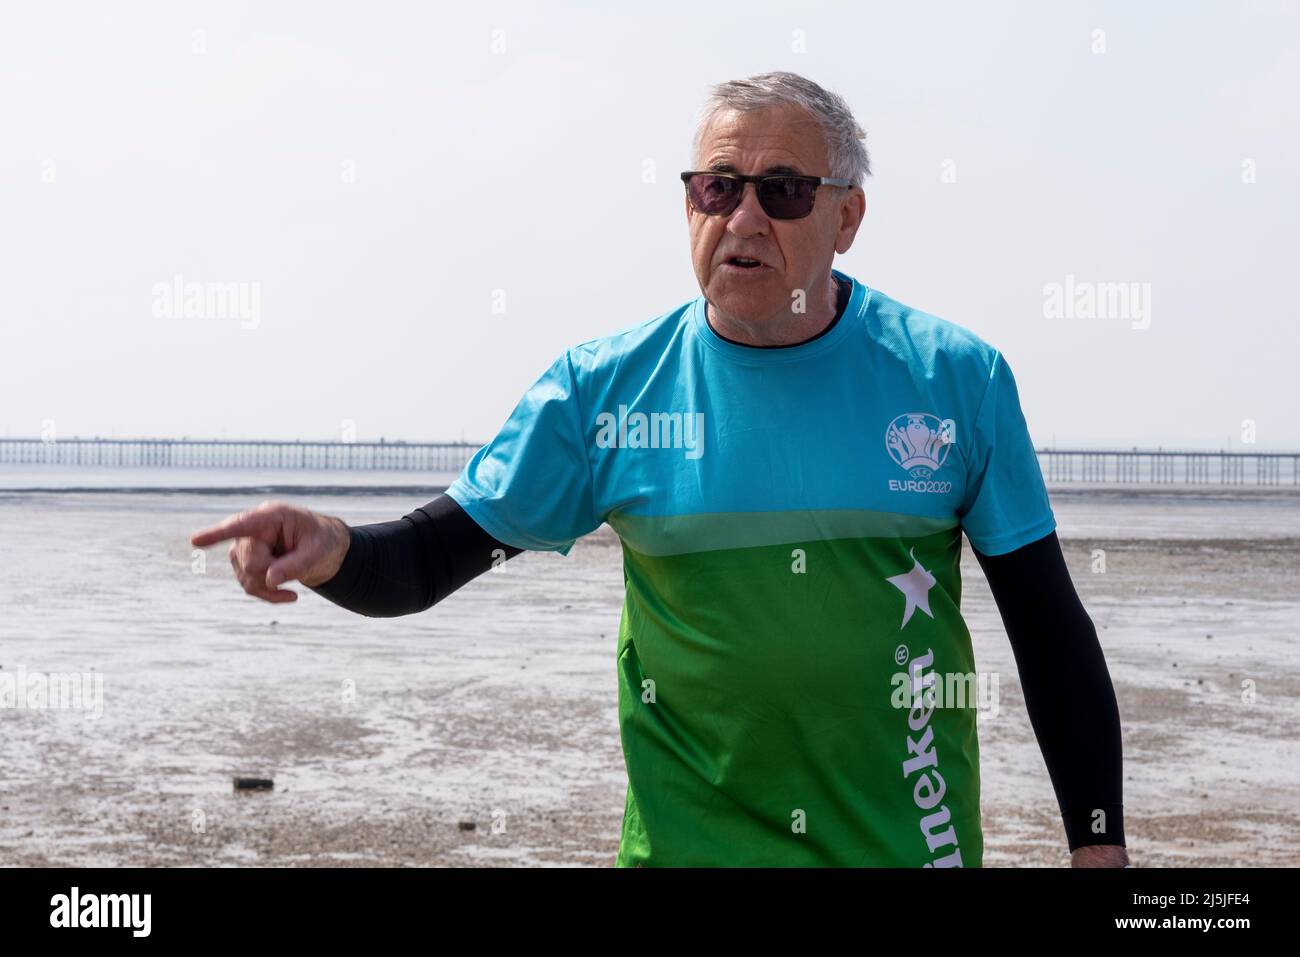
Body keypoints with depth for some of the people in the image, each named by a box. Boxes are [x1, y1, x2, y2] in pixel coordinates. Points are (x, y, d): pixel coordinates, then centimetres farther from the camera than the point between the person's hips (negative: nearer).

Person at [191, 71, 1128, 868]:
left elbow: (1050, 624, 0)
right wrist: (334, 551, -26)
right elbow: (431, 555, -3)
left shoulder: (956, 378, -5)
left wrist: (1099, 843, -2)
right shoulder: (604, 388, -5)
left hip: (910, 839, 0)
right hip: (686, 837, 0)